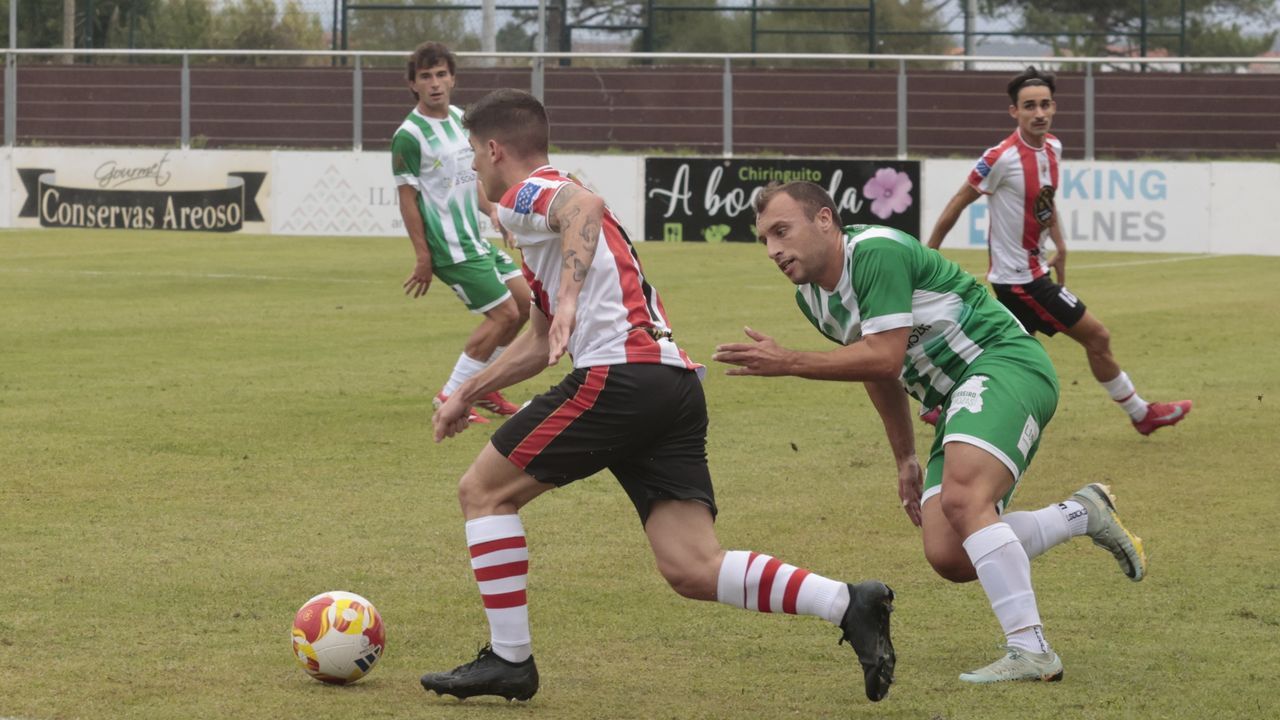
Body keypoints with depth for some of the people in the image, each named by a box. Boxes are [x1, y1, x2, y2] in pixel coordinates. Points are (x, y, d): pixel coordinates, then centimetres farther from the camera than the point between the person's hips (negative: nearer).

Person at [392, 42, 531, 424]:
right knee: (503, 313, -9)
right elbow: (408, 198, -15)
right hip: (451, 247, -9)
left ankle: (483, 388, 23)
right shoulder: (409, 135, -16)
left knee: (523, 302, 12)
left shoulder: (459, 118, 9)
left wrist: (492, 210, 7)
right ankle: (450, 398, 0)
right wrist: (423, 257, -16)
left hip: (475, 238, 9)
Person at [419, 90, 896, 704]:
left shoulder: (525, 194, 4)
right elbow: (541, 342, 43)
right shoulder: (552, 200, 33)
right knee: (694, 570, -1)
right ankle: (850, 605, -14)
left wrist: (568, 298, -32)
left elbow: (586, 204, -23)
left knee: (482, 490, 6)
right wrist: (468, 393, 47)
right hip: (677, 383, 9)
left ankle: (508, 660, 4)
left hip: (621, 376, -9)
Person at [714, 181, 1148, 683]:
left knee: (961, 499, -32)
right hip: (961, 398, 10)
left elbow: (883, 358, -24)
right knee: (949, 557, -5)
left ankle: (1030, 651, -31)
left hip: (1004, 363, -10)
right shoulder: (811, 298, 12)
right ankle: (1084, 513, 14)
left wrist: (787, 363, -22)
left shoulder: (876, 251, -17)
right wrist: (905, 459, 29)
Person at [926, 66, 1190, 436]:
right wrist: (927, 257, -9)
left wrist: (1059, 246, 17)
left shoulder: (1053, 148, 3)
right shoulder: (1002, 158, -22)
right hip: (1020, 278, -8)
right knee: (1097, 336, -1)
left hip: (1034, 270, 8)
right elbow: (957, 205, -13)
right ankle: (1140, 413, 14)